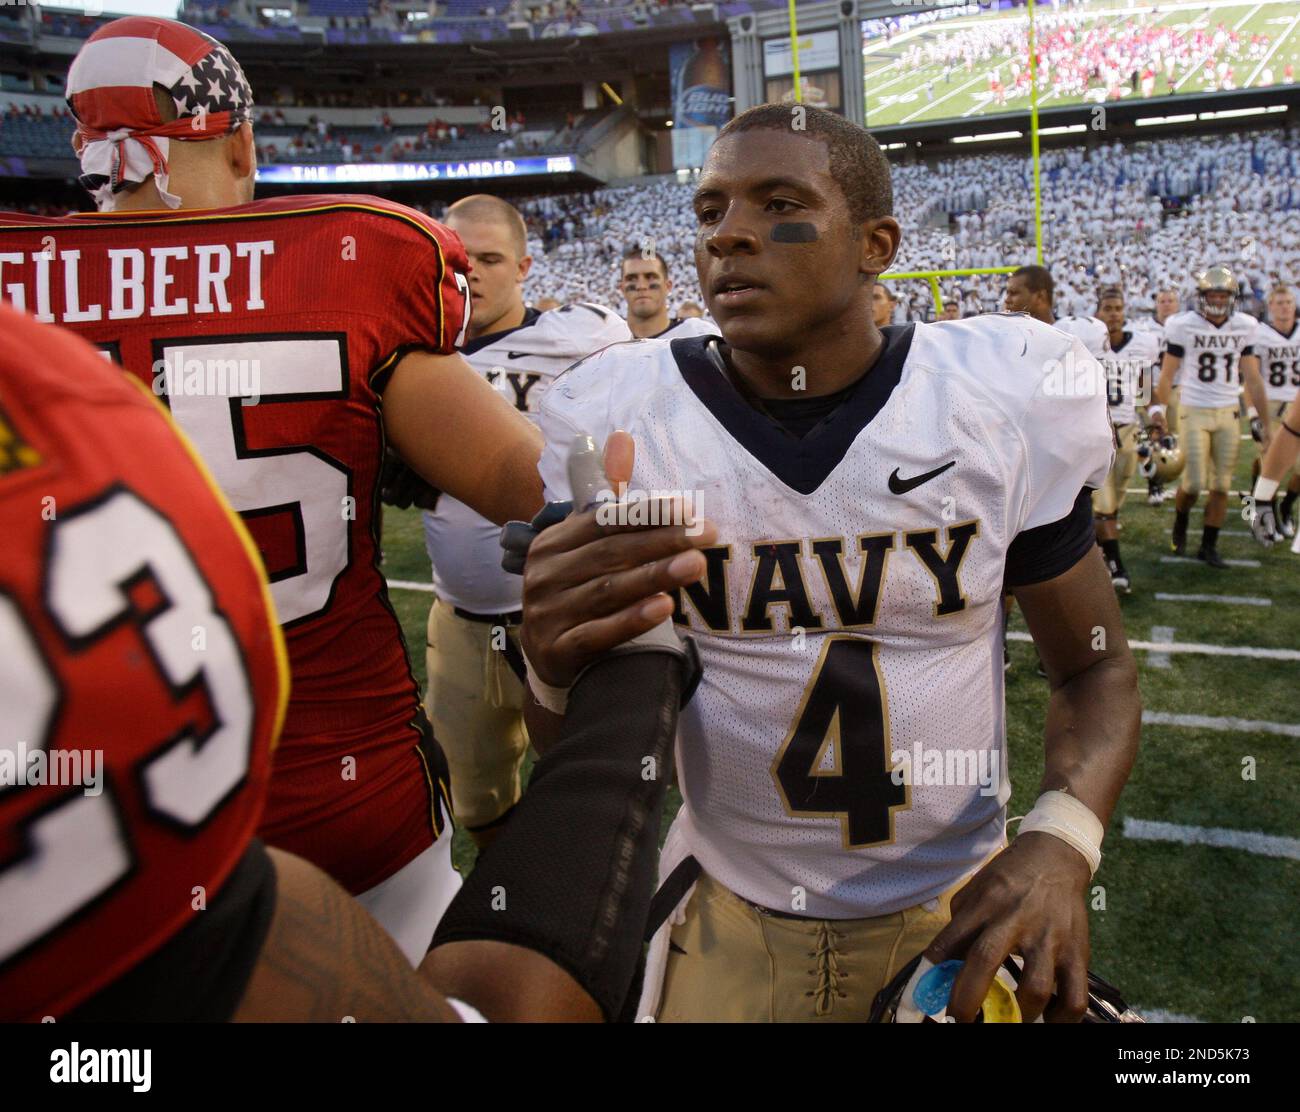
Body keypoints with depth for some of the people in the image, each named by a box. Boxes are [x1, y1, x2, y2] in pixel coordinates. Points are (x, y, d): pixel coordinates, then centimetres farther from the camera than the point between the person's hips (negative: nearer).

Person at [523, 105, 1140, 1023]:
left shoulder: (1002, 399, -12)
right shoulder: (619, 422, -12)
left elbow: (1098, 669, -1)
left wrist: (1057, 845, -20)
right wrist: (558, 669, -29)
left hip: (964, 913, 0)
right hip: (728, 920, 1)